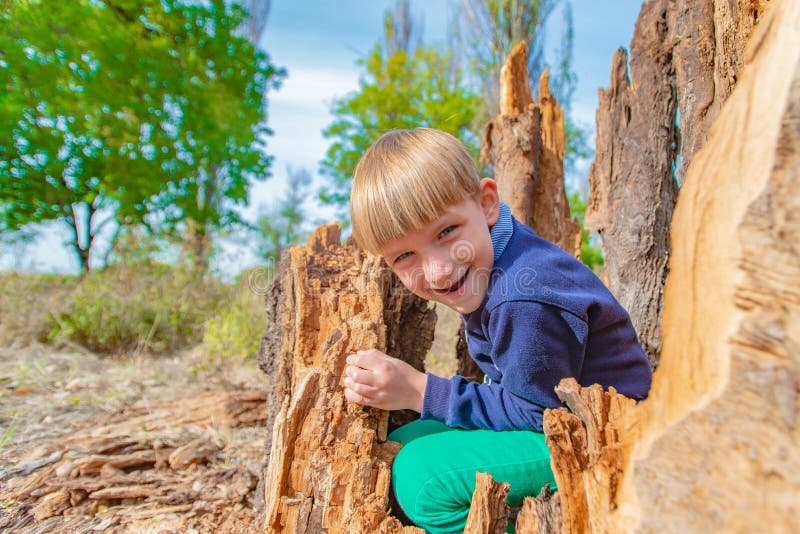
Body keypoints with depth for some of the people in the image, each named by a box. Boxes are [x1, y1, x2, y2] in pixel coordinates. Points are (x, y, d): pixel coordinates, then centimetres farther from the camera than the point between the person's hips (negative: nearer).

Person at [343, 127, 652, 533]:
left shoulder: (527, 298, -32)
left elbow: (536, 413, -22)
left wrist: (420, 392, -22)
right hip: (549, 413, 9)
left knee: (422, 475, -24)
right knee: (398, 449, 5)